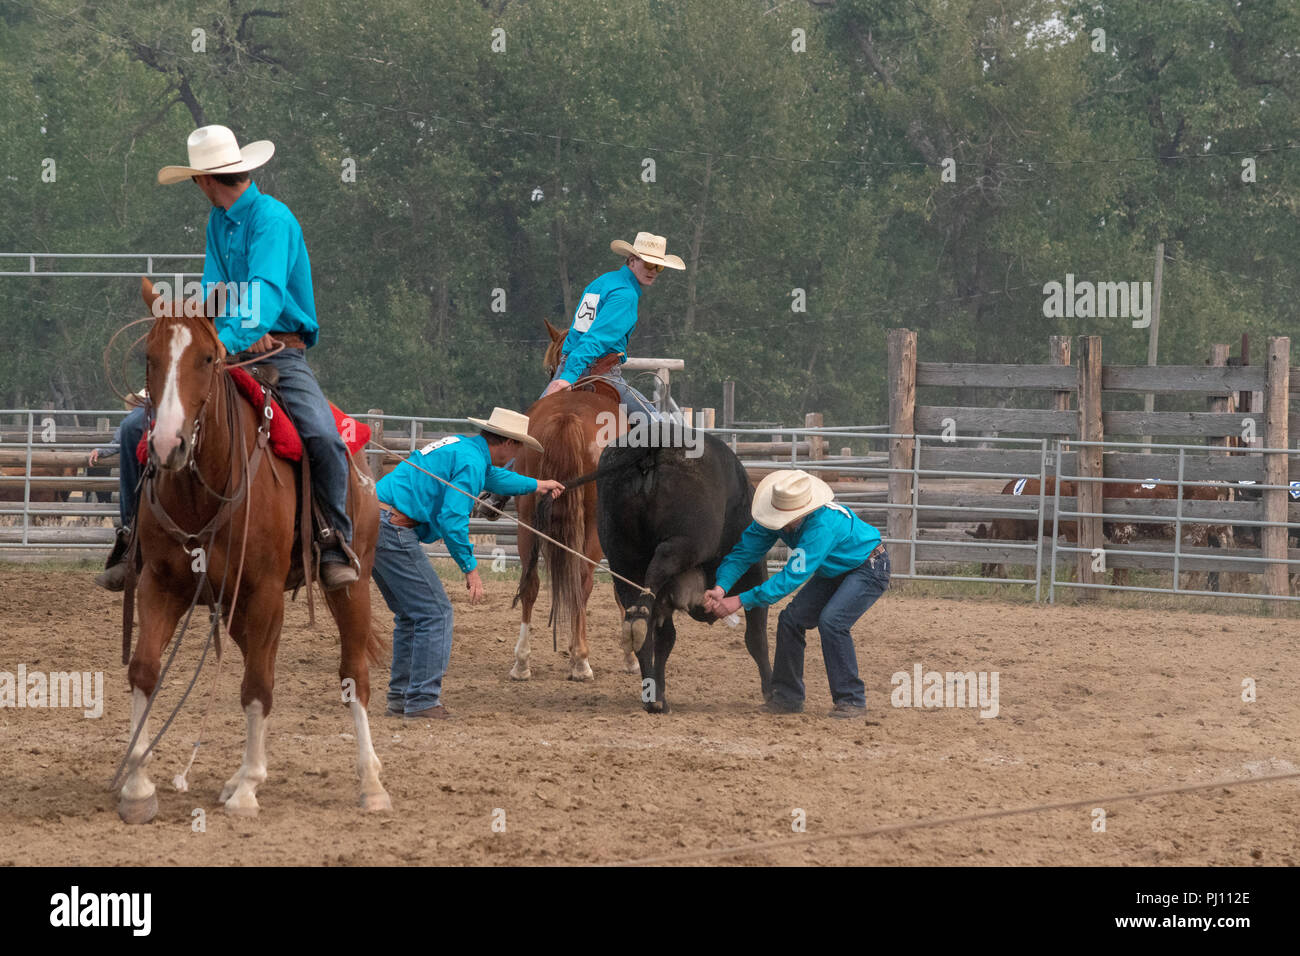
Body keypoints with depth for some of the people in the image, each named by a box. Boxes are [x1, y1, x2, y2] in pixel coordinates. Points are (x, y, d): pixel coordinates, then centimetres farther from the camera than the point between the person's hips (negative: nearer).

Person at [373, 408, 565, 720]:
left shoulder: (461, 446, 21)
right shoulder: (471, 461, -11)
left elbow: (494, 478, 42)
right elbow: (452, 518, -18)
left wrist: (536, 485, 56)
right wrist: (470, 567, -10)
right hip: (393, 529, -10)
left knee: (410, 613, 18)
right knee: (434, 612, -6)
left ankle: (400, 698, 20)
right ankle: (422, 702, -8)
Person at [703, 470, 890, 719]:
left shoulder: (823, 524, -40)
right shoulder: (777, 519, -17)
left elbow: (793, 576, -40)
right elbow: (744, 551, -14)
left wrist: (740, 601, -41)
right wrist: (721, 586, -33)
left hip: (868, 569, -8)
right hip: (833, 572, 8)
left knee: (831, 620, -26)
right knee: (791, 619, -2)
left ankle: (851, 701, -16)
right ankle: (788, 696, 10)